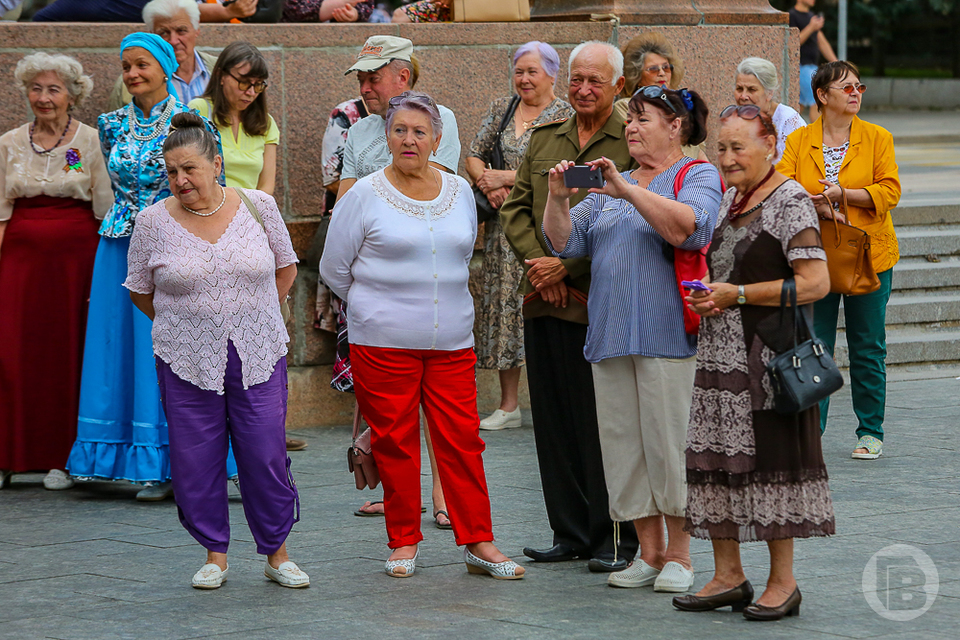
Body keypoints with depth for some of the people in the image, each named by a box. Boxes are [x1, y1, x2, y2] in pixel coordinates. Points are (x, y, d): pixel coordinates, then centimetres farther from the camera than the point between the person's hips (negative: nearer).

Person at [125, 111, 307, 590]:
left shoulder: (258, 207, -1)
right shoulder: (154, 221, -2)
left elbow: (286, 268, 13)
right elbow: (140, 290, 10)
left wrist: (254, 317, 11)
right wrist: (187, 324, 10)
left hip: (258, 357, 0)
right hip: (187, 362, 0)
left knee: (266, 457, 0)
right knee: (196, 460, 3)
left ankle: (276, 554, 14)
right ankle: (215, 555, 18)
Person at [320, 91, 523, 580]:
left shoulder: (459, 191, 8)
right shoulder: (365, 196, -4)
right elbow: (333, 269, 3)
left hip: (452, 342, 3)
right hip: (384, 342, -3)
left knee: (462, 439, -1)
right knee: (395, 441, 1)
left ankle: (478, 543, 4)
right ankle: (404, 541, 14)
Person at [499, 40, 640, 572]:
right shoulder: (543, 140, 15)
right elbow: (516, 208, 13)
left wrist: (567, 266, -13)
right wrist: (537, 261, -4)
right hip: (545, 300, 6)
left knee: (604, 423, -3)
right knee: (554, 421, 9)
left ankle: (615, 539, 6)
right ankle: (571, 534, 18)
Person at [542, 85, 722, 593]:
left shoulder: (698, 176, 2)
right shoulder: (608, 184, 21)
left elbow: (691, 229, -18)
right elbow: (566, 242, 15)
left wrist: (629, 190, -19)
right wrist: (558, 199, -3)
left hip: (669, 337, -6)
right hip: (611, 338, 6)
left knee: (669, 443, -5)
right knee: (624, 446, 6)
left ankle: (679, 556, 5)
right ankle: (649, 553, 13)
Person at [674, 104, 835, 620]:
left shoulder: (789, 201, -11)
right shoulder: (730, 199, 14)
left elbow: (815, 283, -17)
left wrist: (736, 294, -15)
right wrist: (704, 295, 3)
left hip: (768, 355, -8)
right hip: (719, 353, 8)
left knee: (769, 458, -4)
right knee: (713, 460, 7)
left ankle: (783, 583, 5)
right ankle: (728, 576, 16)